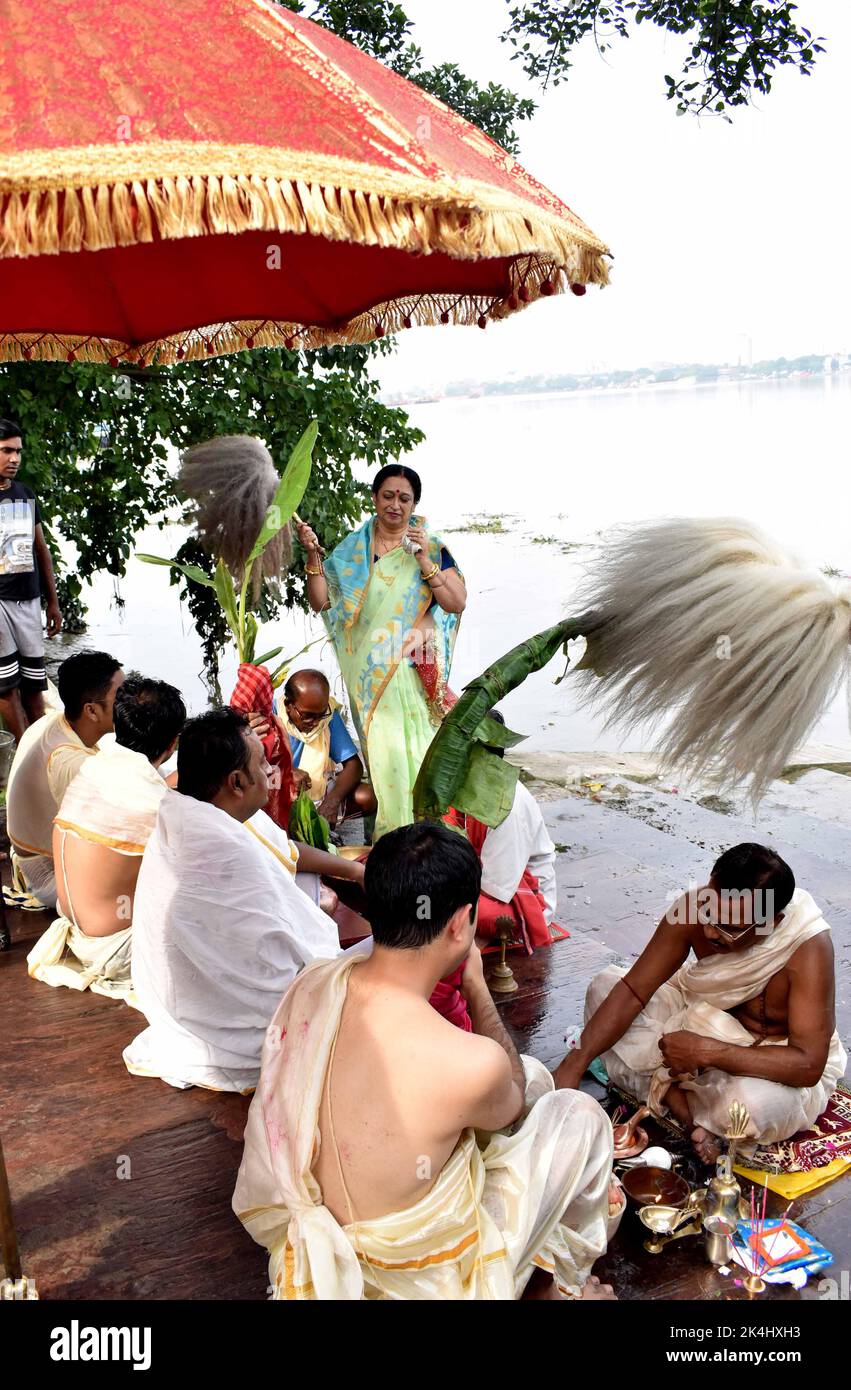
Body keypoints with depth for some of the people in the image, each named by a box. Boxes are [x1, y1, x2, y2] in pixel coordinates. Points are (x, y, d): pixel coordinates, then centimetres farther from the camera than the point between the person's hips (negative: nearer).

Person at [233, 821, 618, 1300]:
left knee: (532, 1075, 18)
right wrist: (477, 985, -2)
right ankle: (570, 1269, 39)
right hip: (418, 1279, -6)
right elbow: (513, 1105, -6)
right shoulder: (472, 1063, -34)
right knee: (581, 1114, 12)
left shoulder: (310, 985, -16)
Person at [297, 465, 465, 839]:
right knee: (380, 748, 1)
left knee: (413, 747, -4)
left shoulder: (430, 546, 2)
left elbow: (457, 603, -6)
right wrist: (313, 555, -8)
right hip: (369, 669, 2)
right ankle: (388, 834, 12)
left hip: (414, 667, -2)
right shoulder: (353, 547, 9)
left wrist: (423, 561, -14)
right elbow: (320, 601, 5)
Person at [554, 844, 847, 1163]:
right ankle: (686, 1111, -16)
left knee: (752, 1102, -40)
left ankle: (669, 1092, -9)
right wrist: (574, 1065, -27)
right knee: (605, 987, -12)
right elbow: (632, 991, -19)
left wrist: (706, 1051, -38)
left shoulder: (809, 948, -33)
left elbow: (808, 1065, -36)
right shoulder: (695, 908, -23)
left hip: (777, 1063, -5)